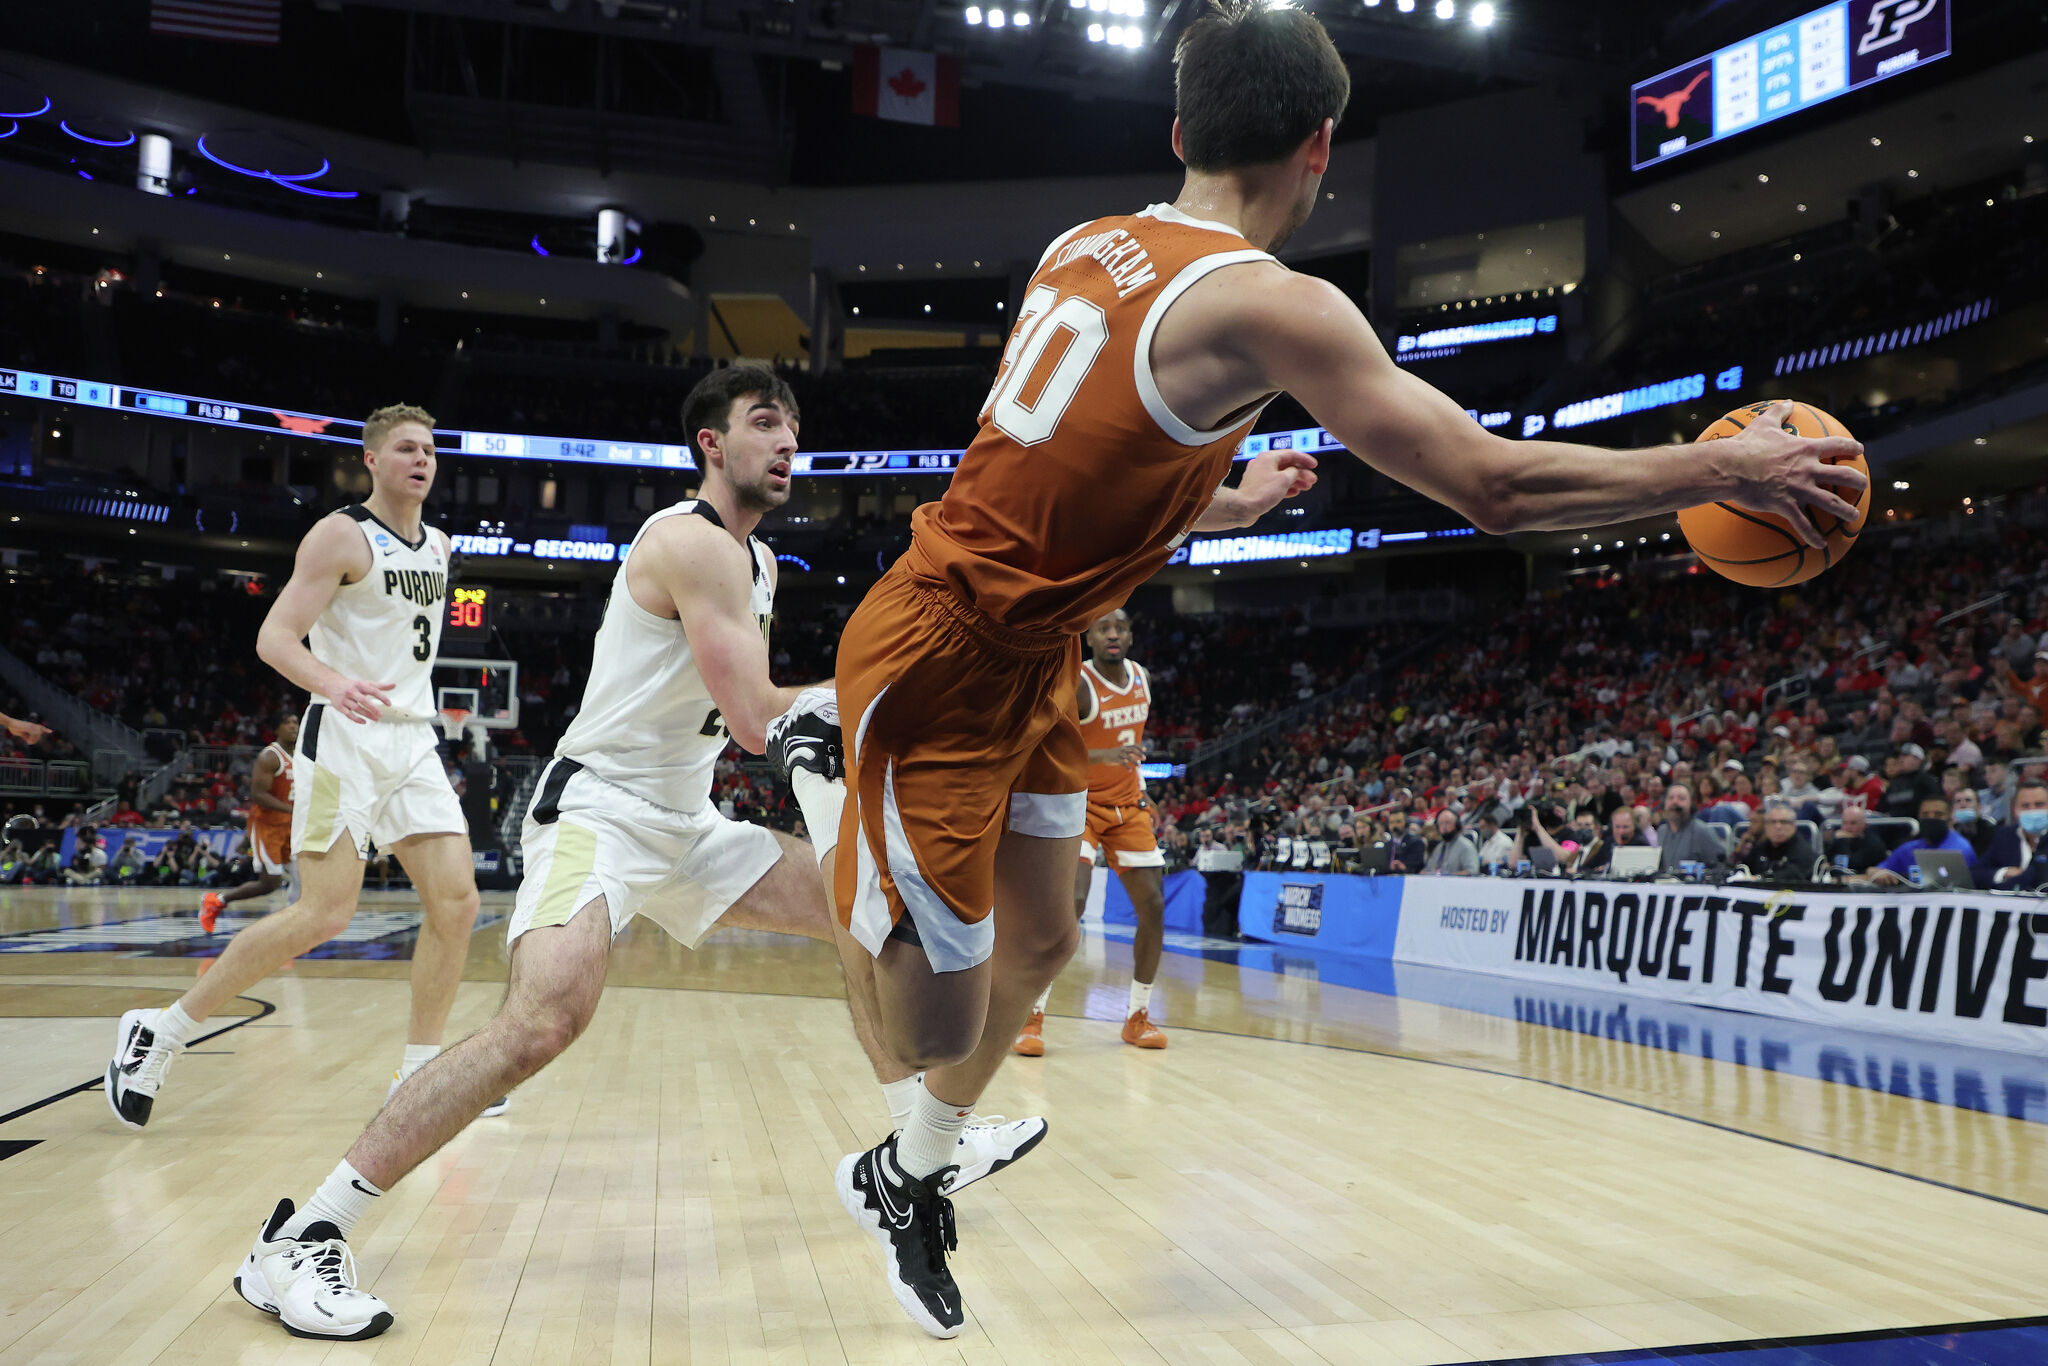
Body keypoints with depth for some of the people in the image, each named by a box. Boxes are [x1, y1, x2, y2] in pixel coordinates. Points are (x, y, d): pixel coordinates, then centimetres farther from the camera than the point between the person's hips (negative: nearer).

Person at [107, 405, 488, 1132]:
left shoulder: (439, 545, 15)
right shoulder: (341, 535, -8)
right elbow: (274, 638, -16)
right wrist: (334, 683, -34)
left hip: (414, 740, 7)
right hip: (346, 739, -7)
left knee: (456, 901, -3)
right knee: (322, 915, -12)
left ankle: (418, 1077, 7)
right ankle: (159, 1031, 7)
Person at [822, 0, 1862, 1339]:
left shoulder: (1086, 249, 6)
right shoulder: (1268, 304, -20)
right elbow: (1491, 483, -21)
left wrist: (1231, 504, 35)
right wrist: (1723, 470, -9)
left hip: (1030, 657, 9)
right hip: (942, 663, -9)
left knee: (1039, 944, 22)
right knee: (940, 1025, -3)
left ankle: (909, 1177, 42)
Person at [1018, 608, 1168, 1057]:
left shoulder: (1141, 678, 2)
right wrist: (1099, 756, -43)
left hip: (1127, 806, 6)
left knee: (1153, 906, 0)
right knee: (1070, 904, -23)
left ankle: (1138, 1016, 15)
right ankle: (1032, 1016, -11)